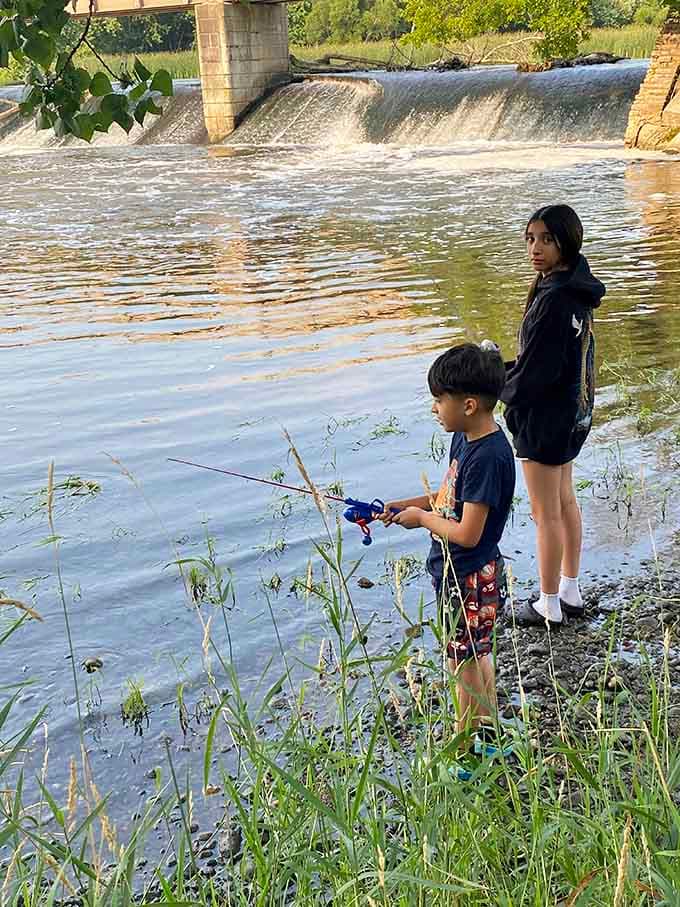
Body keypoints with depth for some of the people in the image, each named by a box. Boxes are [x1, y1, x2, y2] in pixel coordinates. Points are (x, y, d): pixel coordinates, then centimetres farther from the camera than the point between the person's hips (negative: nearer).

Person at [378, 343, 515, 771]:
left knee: (465, 663, 6)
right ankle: (489, 733, 40)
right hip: (458, 573, 10)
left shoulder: (489, 457, -28)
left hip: (470, 579, -10)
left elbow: (467, 533, -28)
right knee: (476, 655, 23)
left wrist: (421, 519, -14)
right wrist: (406, 505, 2)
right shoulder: (465, 438, 2)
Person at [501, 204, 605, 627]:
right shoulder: (577, 289, 3)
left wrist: (503, 385, -4)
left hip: (546, 417, -10)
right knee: (565, 502, 21)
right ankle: (571, 592, 34)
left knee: (546, 513, 4)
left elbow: (535, 373, -24)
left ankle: (549, 606, 19)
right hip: (573, 411, 10)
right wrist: (508, 370, 5)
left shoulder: (554, 299, -27)